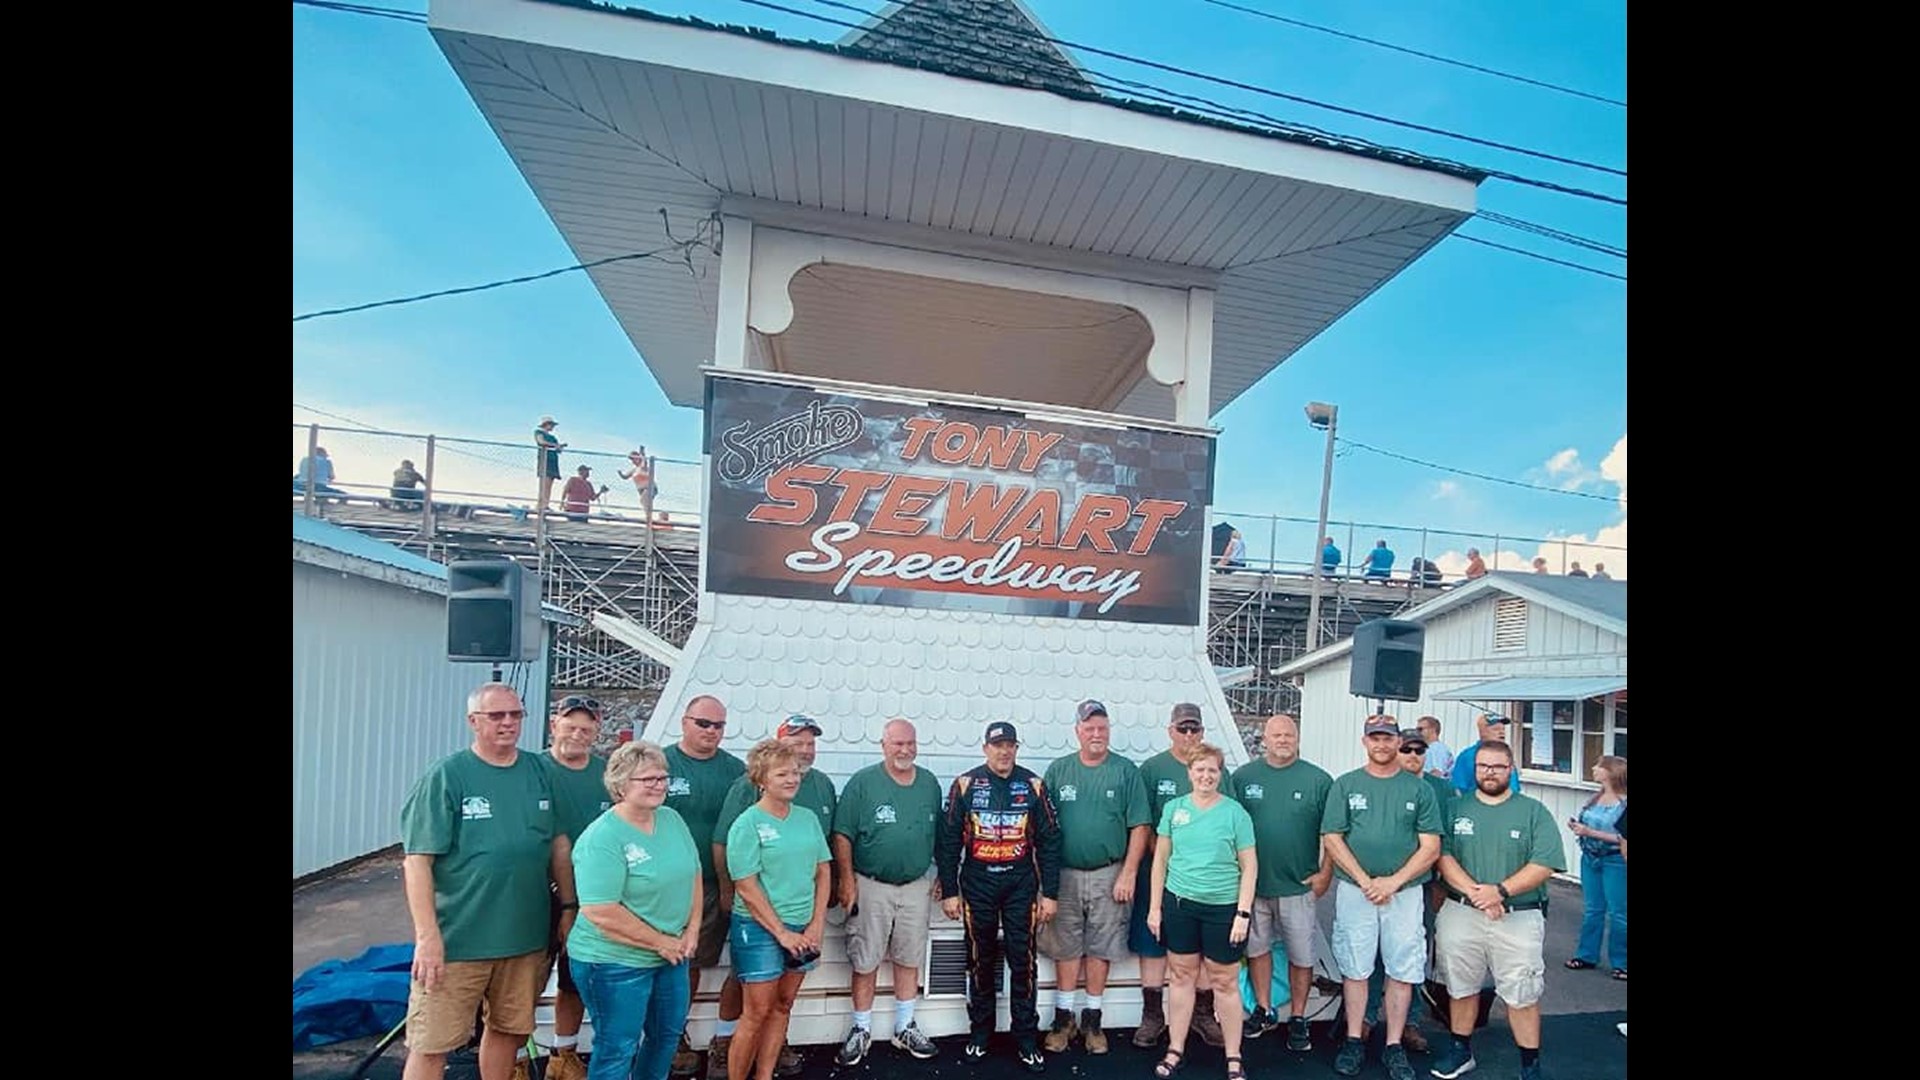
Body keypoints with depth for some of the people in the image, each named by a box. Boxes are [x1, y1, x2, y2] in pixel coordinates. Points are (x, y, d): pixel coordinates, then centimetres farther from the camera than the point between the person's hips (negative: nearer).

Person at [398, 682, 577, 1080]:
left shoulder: (538, 772, 4)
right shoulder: (445, 776, -9)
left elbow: (559, 844, 11)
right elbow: (417, 859, -11)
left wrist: (569, 906, 8)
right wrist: (427, 936, -16)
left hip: (526, 936, 4)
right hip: (458, 939, -4)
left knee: (508, 1030, 16)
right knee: (431, 1045, 3)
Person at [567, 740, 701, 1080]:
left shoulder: (672, 820, 1)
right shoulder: (601, 838, -21)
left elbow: (693, 875, 9)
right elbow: (601, 913, -25)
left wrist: (692, 930, -2)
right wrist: (660, 942, -19)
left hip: (671, 954, 7)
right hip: (614, 962, -7)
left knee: (668, 1032, 20)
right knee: (618, 1047, 6)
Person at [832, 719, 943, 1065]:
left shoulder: (930, 783, 4)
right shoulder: (863, 782, -9)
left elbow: (938, 834, 13)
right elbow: (842, 834, -9)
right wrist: (847, 878, -13)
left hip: (917, 885, 4)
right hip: (870, 885, -3)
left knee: (909, 960, 14)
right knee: (865, 962, 6)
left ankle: (905, 1028, 29)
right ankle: (861, 1030, 22)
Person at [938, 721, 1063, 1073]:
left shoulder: (1033, 786, -2)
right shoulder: (965, 785, -4)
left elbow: (1049, 842, 2)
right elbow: (948, 841, -1)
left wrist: (1050, 893, 0)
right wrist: (949, 892, -2)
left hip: (1021, 884, 0)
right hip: (977, 884, 0)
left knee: (1023, 961, 3)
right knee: (980, 960, 11)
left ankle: (1027, 1038, 16)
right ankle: (980, 1031, 28)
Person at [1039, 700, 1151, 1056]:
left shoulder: (1126, 771, -2)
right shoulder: (1058, 770, 3)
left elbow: (1139, 827, -4)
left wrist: (1128, 874, -9)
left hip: (1109, 876, -1)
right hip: (1065, 874, 1)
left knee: (1100, 949, 7)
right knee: (1065, 948, 8)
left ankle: (1092, 1020, 22)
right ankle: (1064, 1019, 21)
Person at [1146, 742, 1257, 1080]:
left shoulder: (1235, 812, -5)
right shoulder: (1174, 808, 2)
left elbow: (1249, 866, -3)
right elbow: (1160, 859, 6)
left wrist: (1243, 913, -8)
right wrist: (1154, 907, 4)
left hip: (1223, 907, -2)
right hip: (1179, 903, 2)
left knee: (1224, 982, 7)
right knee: (1182, 976, 12)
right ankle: (1175, 1050, 25)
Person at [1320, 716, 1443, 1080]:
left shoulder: (1420, 790, 4)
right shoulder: (1345, 785, 4)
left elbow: (1431, 847, 0)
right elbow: (1332, 839, -1)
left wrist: (1394, 881, -11)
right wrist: (1365, 881, -10)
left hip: (1405, 892, 0)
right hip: (1354, 890, 0)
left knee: (1403, 971, 4)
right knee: (1354, 968, 5)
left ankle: (1394, 1046, 17)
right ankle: (1354, 1040, 18)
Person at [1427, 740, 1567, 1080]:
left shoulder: (1533, 812, 2)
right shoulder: (1456, 808, 5)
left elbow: (1543, 865, -8)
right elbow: (1443, 855, -3)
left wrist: (1500, 891, -18)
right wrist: (1474, 892, -17)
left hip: (1518, 919, -1)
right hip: (1460, 915, 2)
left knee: (1522, 995, 5)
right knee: (1461, 987, 13)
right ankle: (1460, 1050, 29)